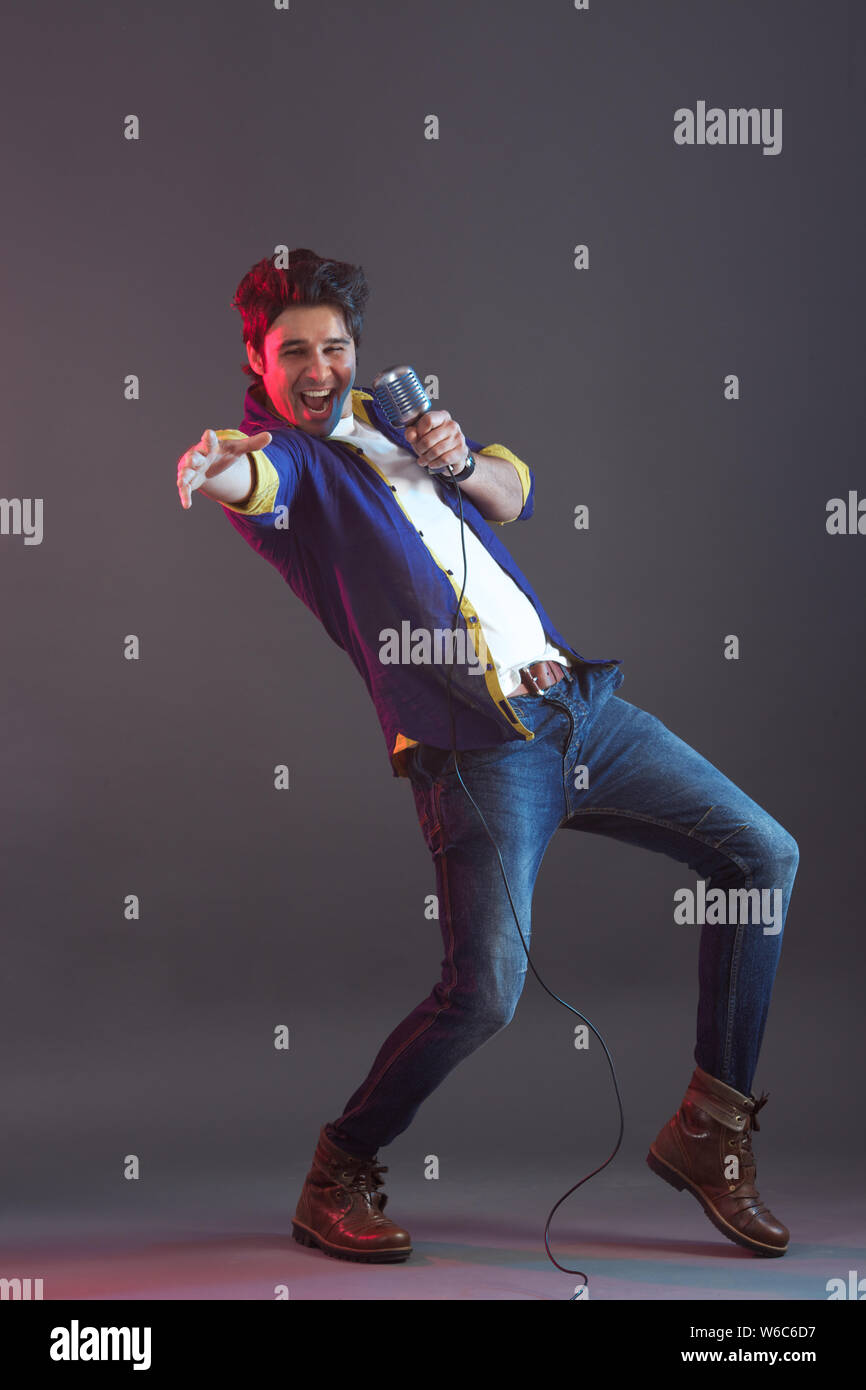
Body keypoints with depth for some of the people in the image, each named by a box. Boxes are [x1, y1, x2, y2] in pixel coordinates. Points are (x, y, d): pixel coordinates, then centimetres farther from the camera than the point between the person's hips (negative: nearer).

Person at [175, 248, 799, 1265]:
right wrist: (217, 471, -50)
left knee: (761, 853, 8)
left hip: (578, 698, 8)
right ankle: (337, 1181, 4)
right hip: (476, 747, -7)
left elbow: (513, 494, 19)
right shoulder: (281, 452, -1)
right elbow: (256, 482, -26)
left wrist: (459, 462, -3)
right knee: (484, 988, -21)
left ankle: (709, 1129, 16)